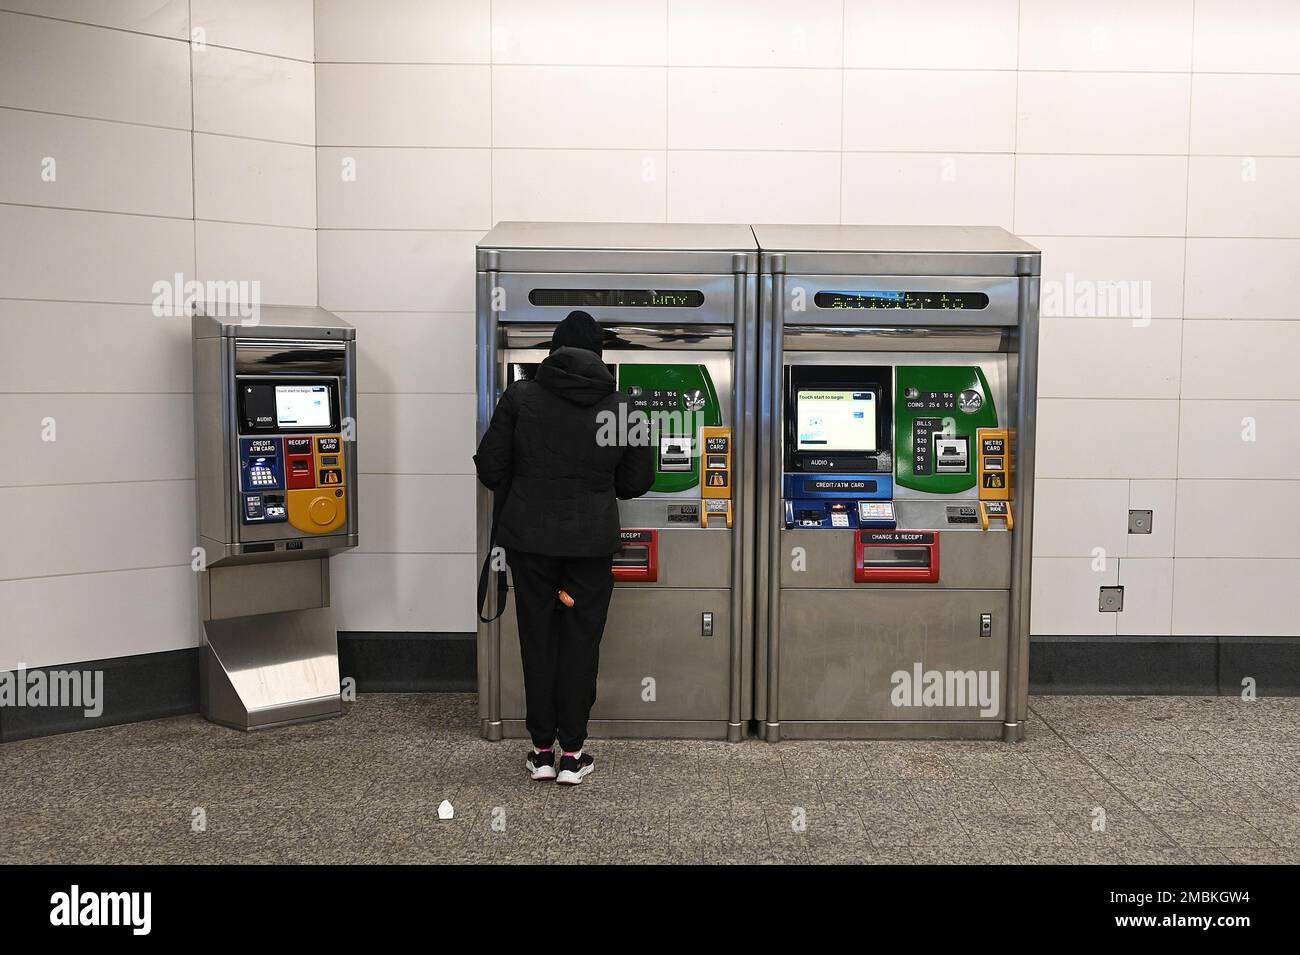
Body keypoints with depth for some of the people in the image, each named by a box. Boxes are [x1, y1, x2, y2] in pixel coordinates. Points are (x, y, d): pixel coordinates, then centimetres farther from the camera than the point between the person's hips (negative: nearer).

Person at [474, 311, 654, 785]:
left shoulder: (521, 396, -3)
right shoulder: (619, 406, -1)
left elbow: (490, 466, -1)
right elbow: (637, 480, 4)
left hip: (530, 534, 0)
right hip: (592, 537, 0)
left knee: (538, 638, 11)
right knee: (581, 642, 9)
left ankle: (542, 750, 18)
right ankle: (572, 753, 14)